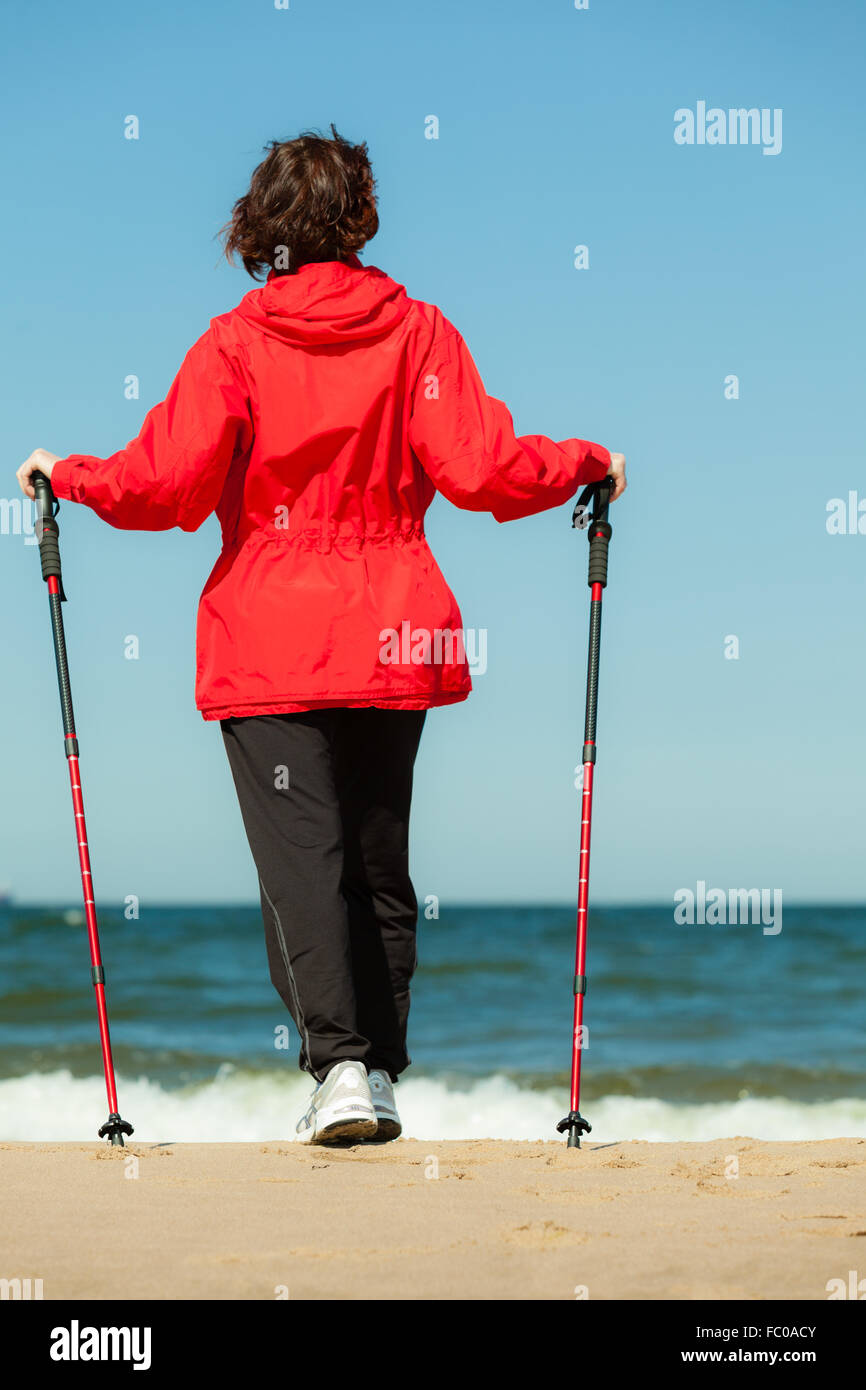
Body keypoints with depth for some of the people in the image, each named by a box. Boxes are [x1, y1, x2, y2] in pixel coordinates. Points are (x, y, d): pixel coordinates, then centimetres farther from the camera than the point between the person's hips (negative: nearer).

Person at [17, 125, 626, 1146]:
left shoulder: (236, 342, -4)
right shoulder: (415, 331, 1)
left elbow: (166, 485, -10)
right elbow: (481, 469, -7)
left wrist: (65, 476, 7)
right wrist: (586, 465, 9)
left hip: (269, 644, -3)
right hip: (391, 639, 3)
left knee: (302, 858, -5)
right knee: (377, 858, 13)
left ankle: (340, 1065, -18)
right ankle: (379, 1071, 16)